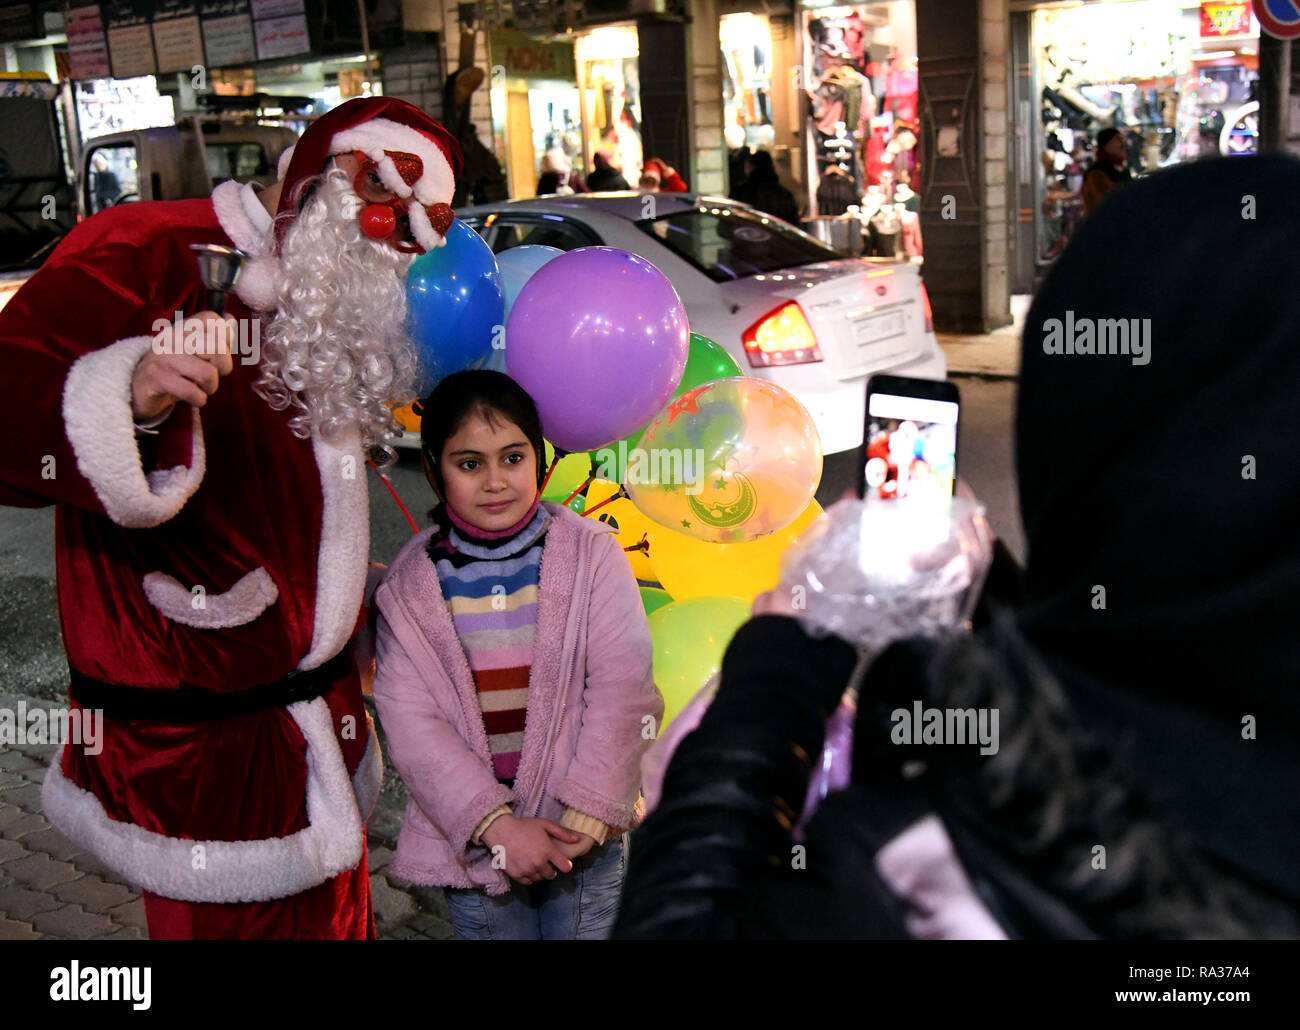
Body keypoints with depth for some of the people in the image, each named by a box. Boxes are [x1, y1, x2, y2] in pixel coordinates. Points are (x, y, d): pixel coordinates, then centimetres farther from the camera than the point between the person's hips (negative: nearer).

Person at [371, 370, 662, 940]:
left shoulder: (590, 554, -4)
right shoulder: (409, 585, -3)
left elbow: (622, 688, -8)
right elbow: (411, 722, -8)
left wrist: (585, 816, -13)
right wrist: (496, 825, -15)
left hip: (584, 831, 0)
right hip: (470, 838, 1)